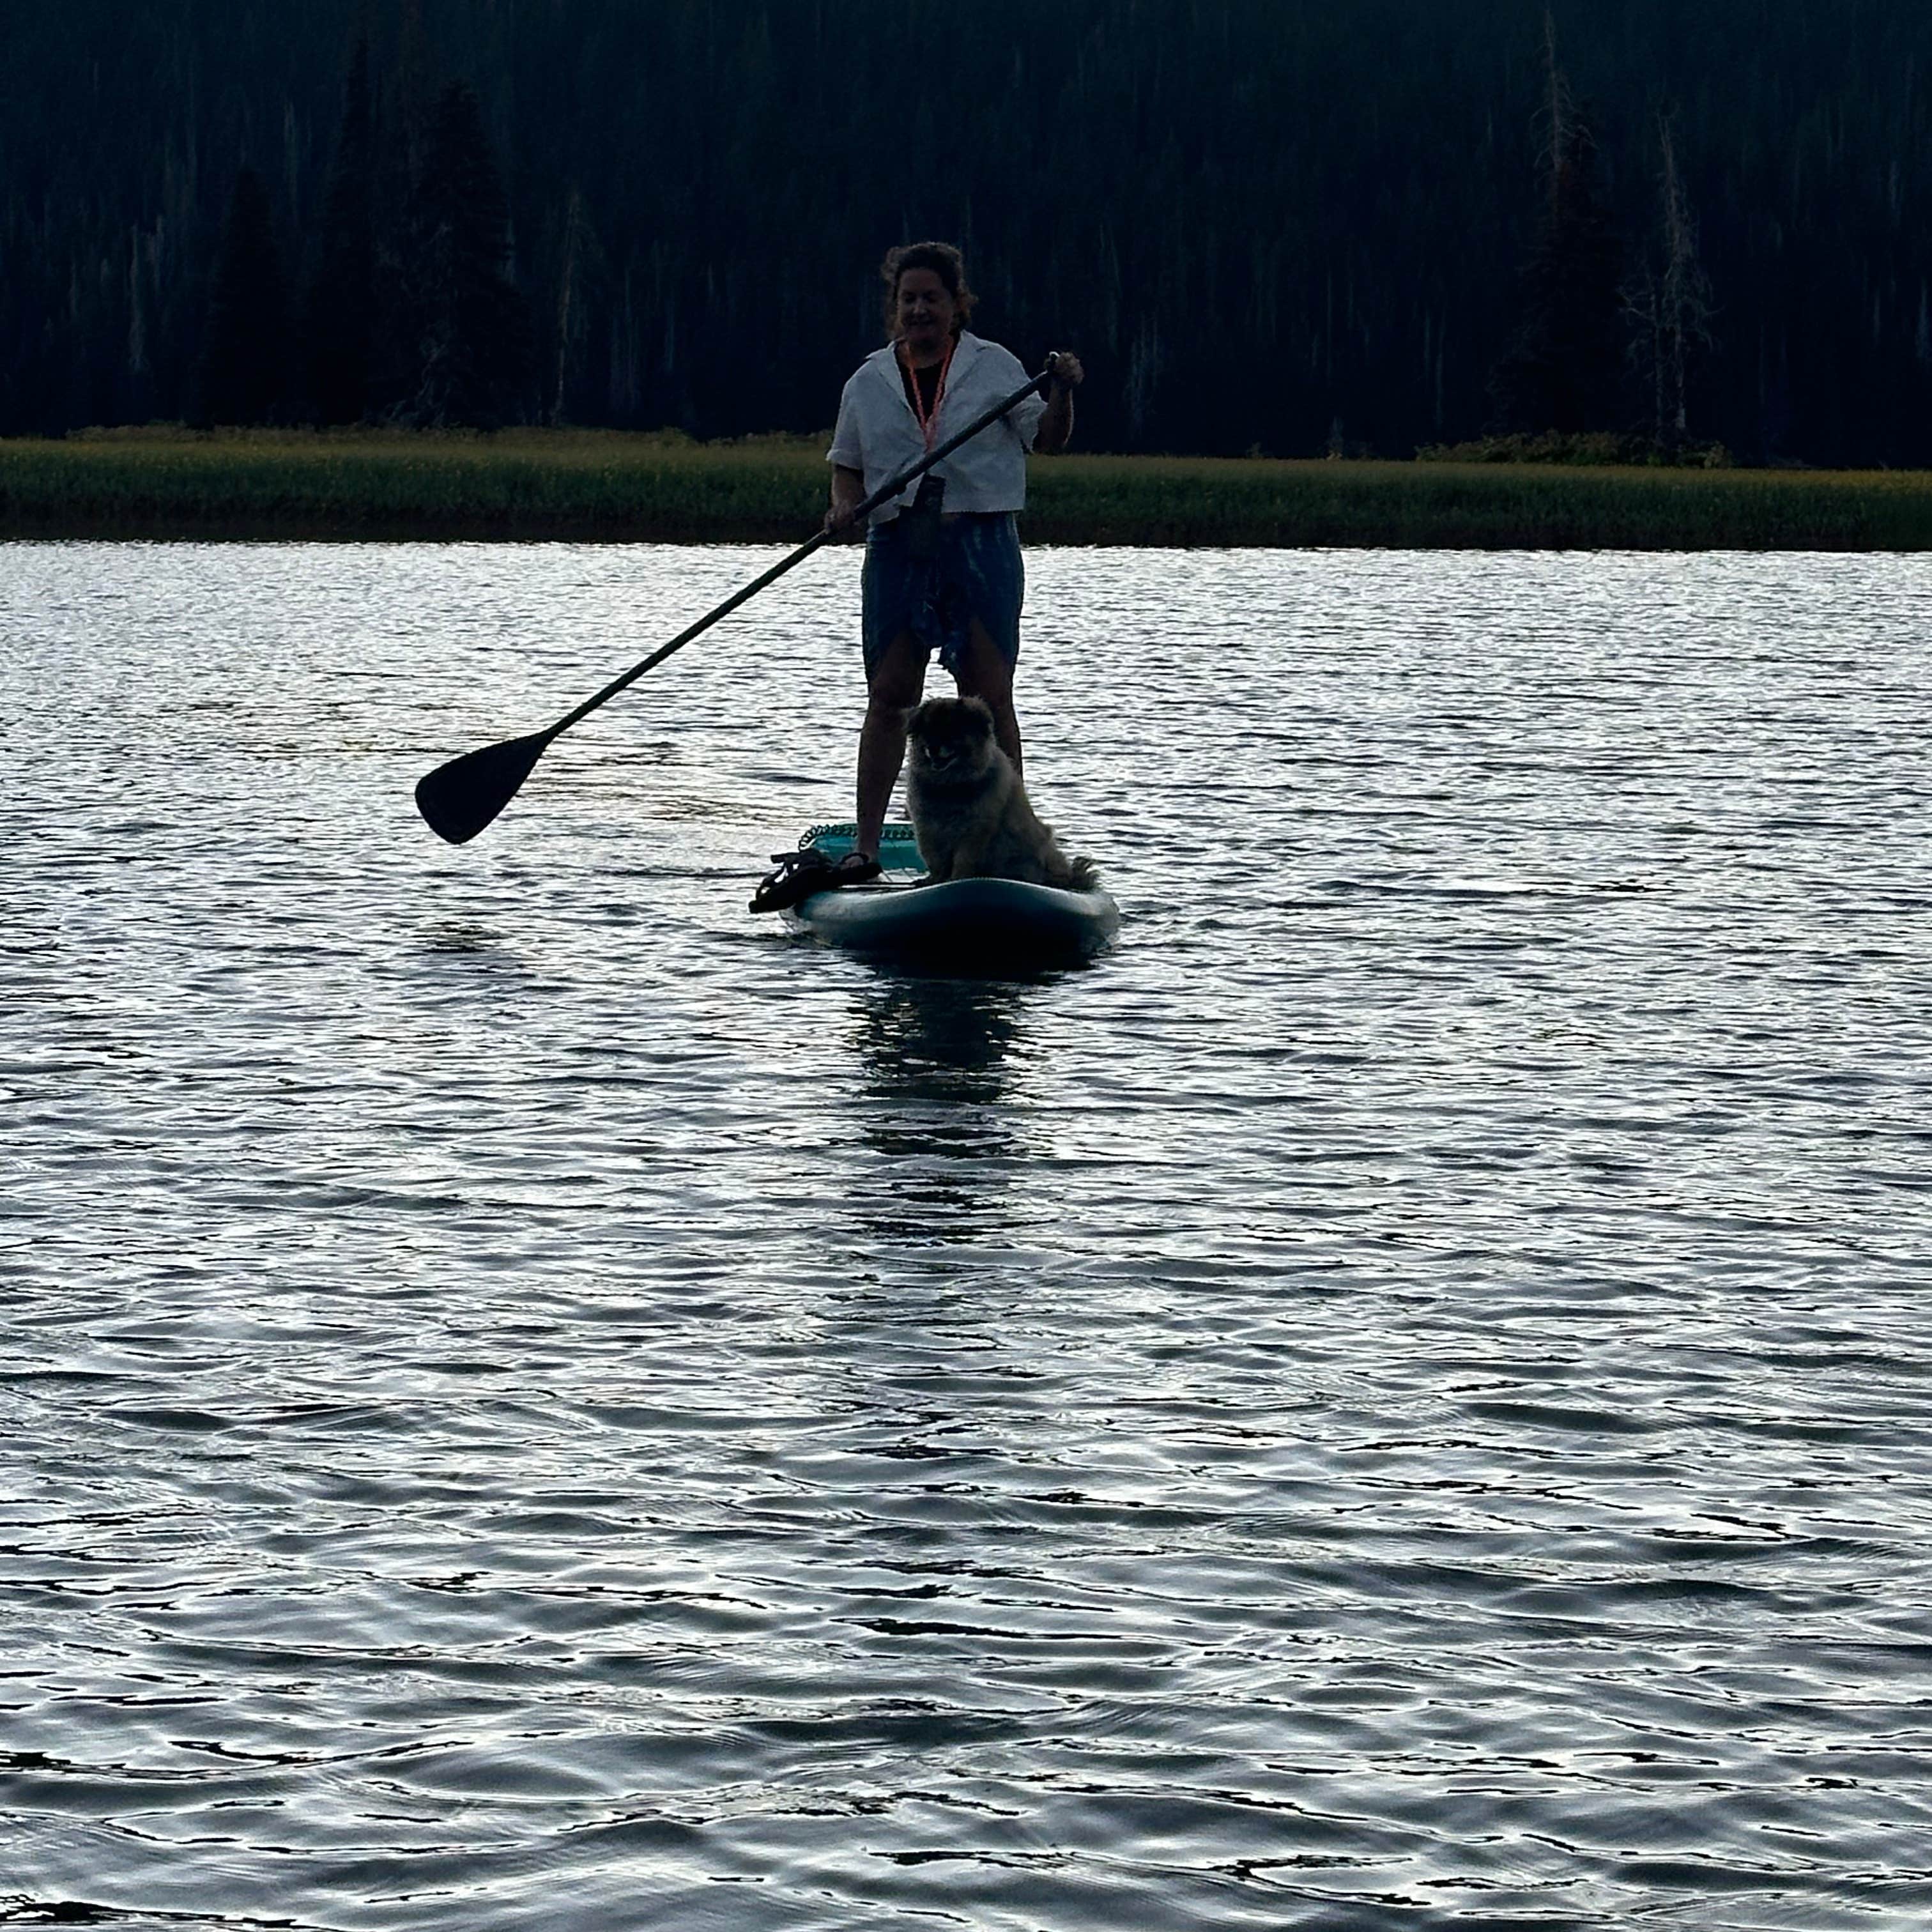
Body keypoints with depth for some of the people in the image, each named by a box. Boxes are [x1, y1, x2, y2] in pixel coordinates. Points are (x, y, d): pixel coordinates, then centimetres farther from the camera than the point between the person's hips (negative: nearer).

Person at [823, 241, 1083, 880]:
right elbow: (848, 463, 17)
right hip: (898, 546, 2)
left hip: (980, 544, -2)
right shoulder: (870, 382, 10)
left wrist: (1062, 392, -18)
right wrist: (843, 508, -3)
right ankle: (865, 844, 1)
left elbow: (1047, 438, 1)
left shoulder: (994, 367, 4)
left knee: (987, 697, -2)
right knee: (889, 697, -1)